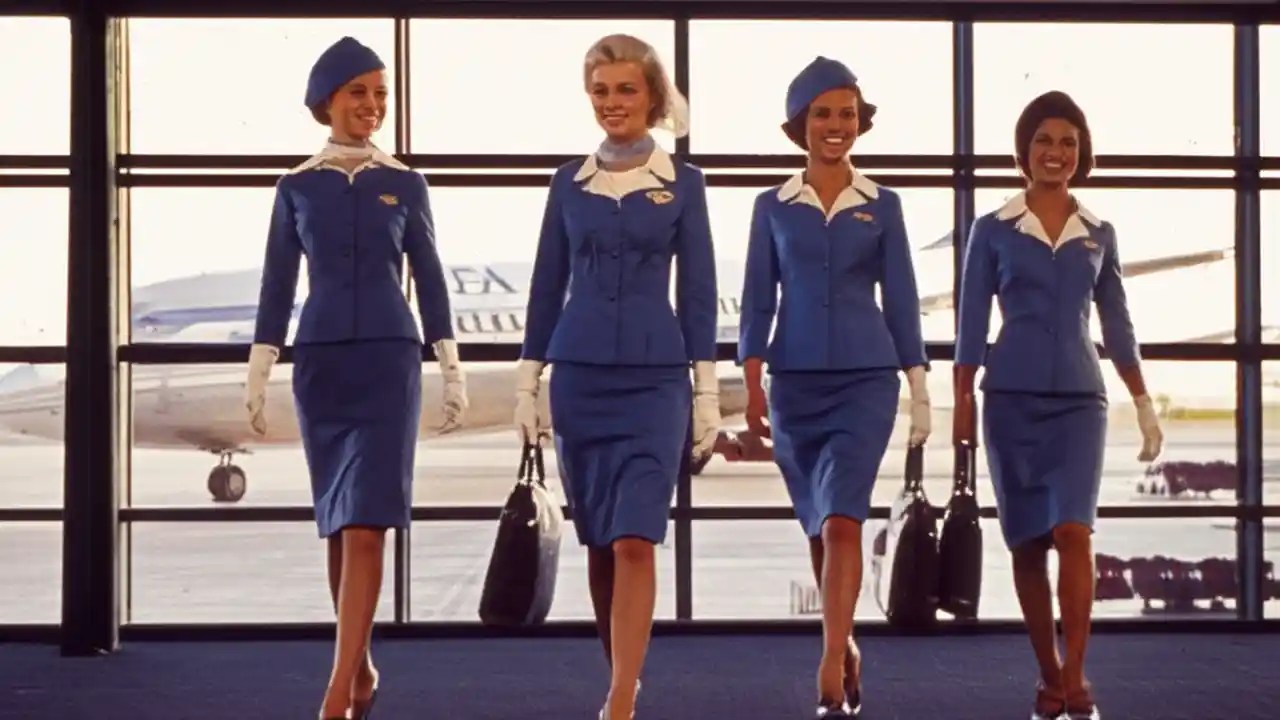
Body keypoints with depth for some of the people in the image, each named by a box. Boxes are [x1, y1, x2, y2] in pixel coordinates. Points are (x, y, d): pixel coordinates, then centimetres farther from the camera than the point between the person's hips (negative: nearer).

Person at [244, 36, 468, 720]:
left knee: (365, 524, -11)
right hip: (319, 361, 2)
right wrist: (258, 372, 3)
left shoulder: (405, 183, 5)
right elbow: (278, 284, 7)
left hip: (388, 359, -2)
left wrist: (452, 368, 4)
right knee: (338, 524, 9)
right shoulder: (296, 187, 6)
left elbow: (429, 280, 8)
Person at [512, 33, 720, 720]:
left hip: (654, 379, -3)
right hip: (579, 377, 3)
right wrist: (528, 383, 6)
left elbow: (698, 291, 2)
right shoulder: (569, 181, 7)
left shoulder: (682, 183, 2)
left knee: (634, 539, -11)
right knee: (598, 541, 10)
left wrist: (708, 391, -2)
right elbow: (548, 285, 9)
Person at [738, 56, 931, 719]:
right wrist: (752, 385, -4)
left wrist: (919, 386, 4)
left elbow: (900, 299, 6)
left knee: (842, 521, -15)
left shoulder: (882, 205, 5)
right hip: (794, 381, 2)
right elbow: (758, 299, 4)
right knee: (818, 526, 11)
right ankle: (846, 651, 28)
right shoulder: (772, 206, 5)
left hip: (865, 379, -2)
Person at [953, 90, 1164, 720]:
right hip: (1013, 397, -1)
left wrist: (1144, 404, 10)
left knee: (1073, 530, -14)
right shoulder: (993, 230, 2)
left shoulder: (1099, 234, 9)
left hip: (1079, 396, 1)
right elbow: (972, 323, 2)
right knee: (1028, 542, 4)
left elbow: (1117, 324, 13)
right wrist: (962, 403, -3)